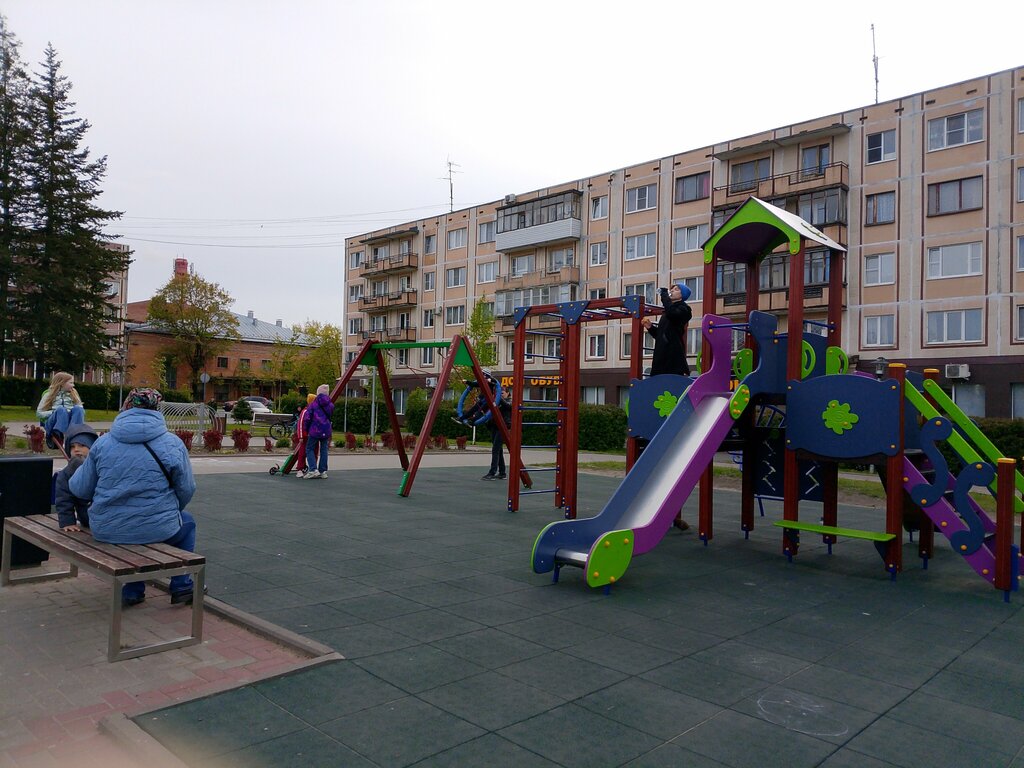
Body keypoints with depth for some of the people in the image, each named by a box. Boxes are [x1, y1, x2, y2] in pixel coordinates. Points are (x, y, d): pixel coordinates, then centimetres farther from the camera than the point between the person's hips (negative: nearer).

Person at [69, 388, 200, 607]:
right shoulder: (173, 444, -5)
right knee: (186, 523, 30)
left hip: (106, 531, 3)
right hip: (156, 530, -3)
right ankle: (182, 587, 30)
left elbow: (80, 489, 6)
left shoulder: (103, 443, 0)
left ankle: (132, 591, 36)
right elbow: (186, 491, 0)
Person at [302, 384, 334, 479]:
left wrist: (306, 429, 5)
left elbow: (307, 418, -7)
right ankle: (323, 471, 11)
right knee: (324, 450, 12)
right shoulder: (330, 405, 6)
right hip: (326, 431, 4)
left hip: (315, 430, -4)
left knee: (309, 449, 6)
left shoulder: (313, 404, -6)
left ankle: (313, 469, -8)